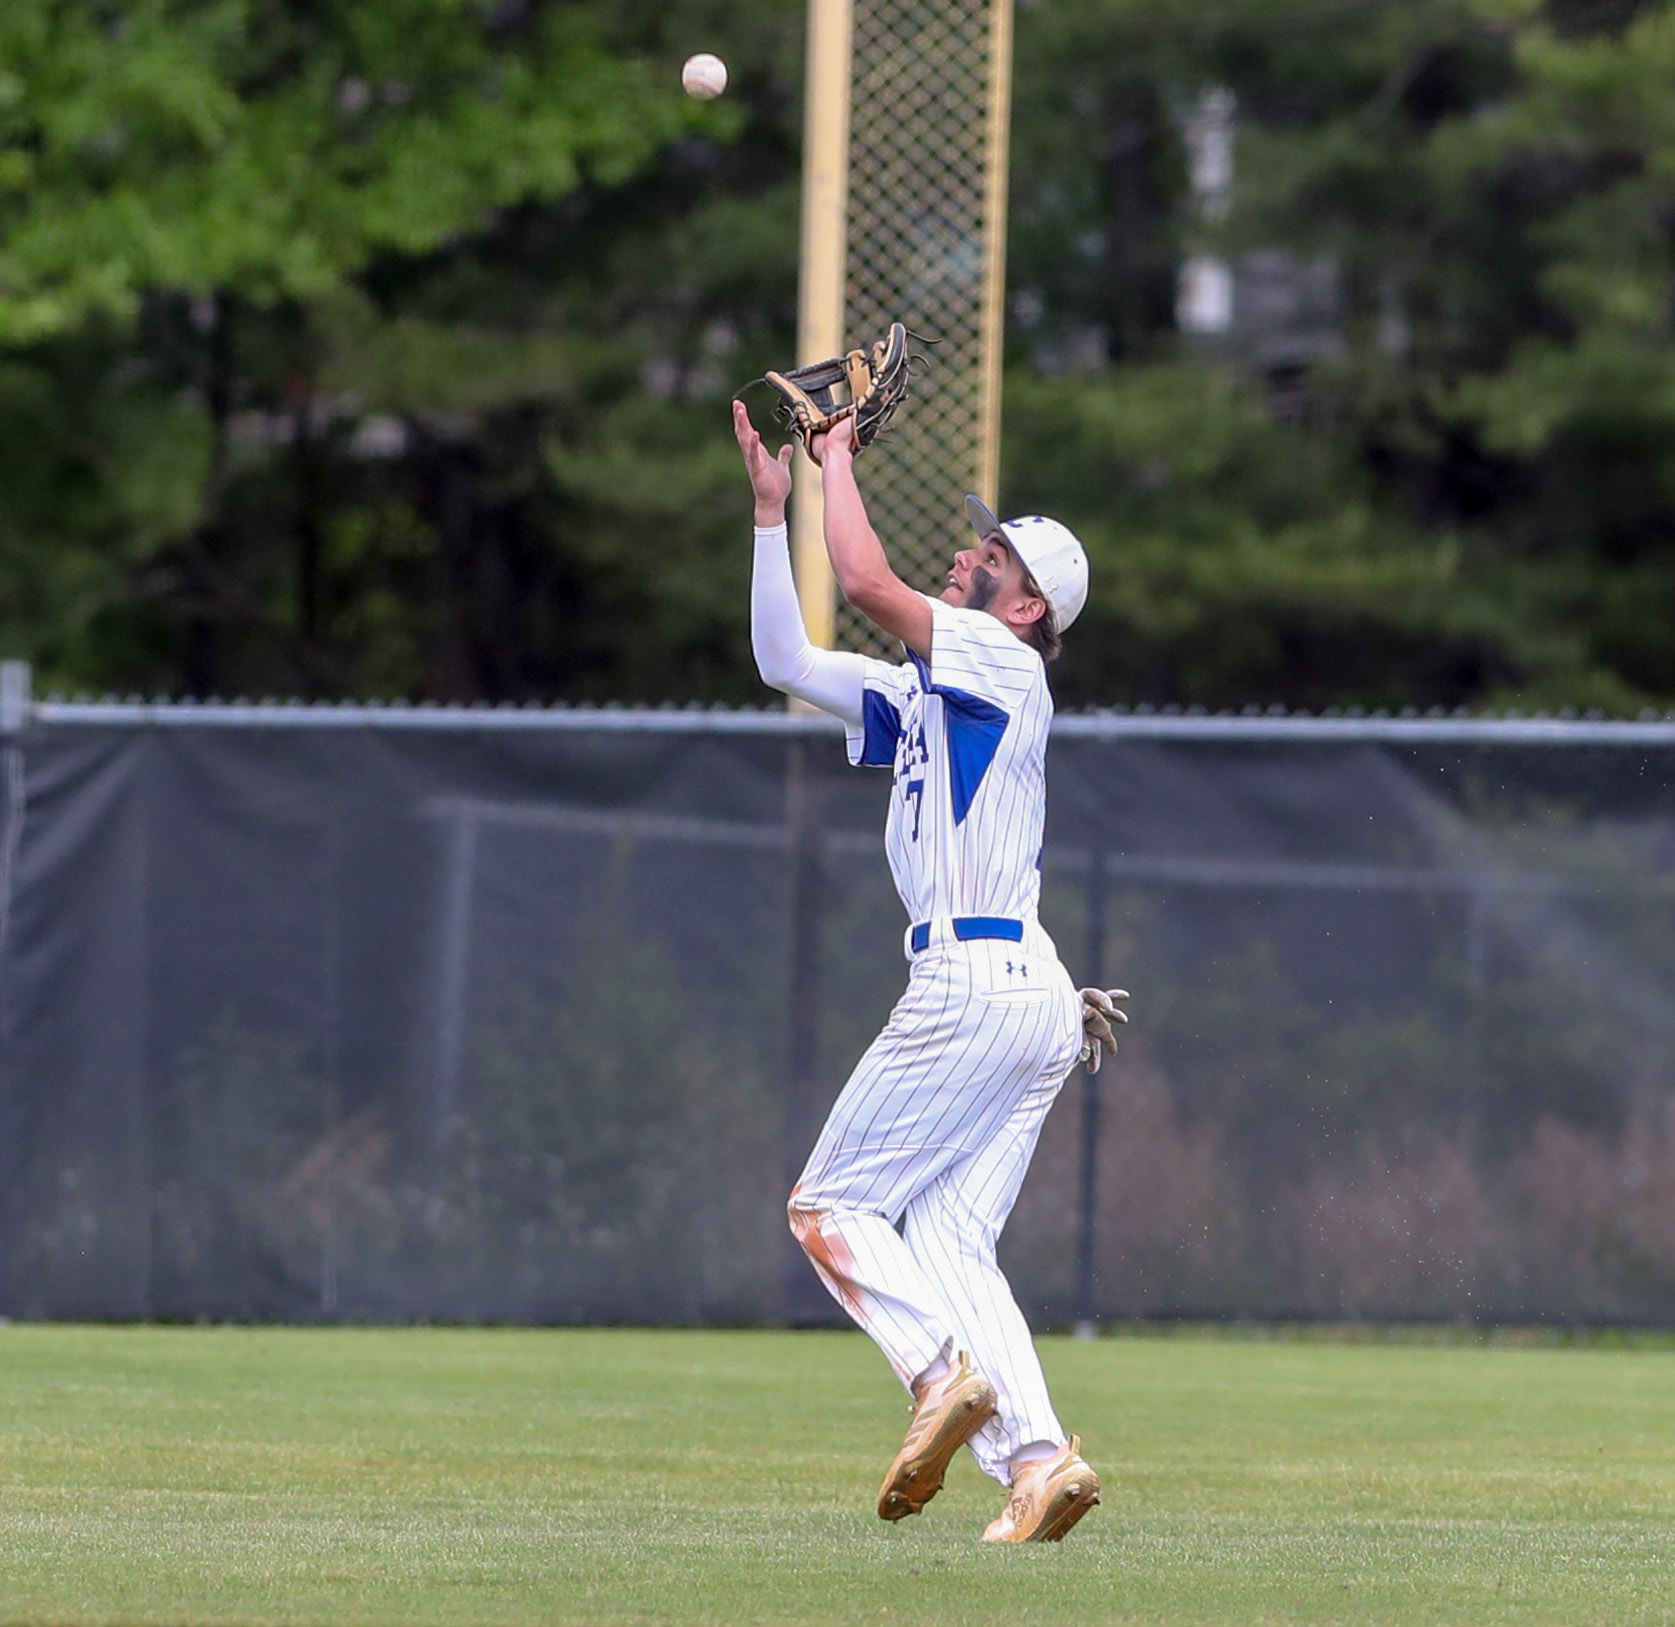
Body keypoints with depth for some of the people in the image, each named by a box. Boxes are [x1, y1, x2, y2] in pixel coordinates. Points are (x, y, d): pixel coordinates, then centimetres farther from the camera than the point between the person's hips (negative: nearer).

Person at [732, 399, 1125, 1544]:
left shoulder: (1003, 664, -4)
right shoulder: (924, 693, 22)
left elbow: (866, 582, -15)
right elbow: (787, 660, 25)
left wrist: (839, 457, 0)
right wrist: (772, 508, 20)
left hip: (976, 985, -9)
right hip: (1037, 1000, 9)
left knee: (831, 1208, -4)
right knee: (946, 1241, 3)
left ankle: (946, 1374, -20)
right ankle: (1038, 1459, -9)